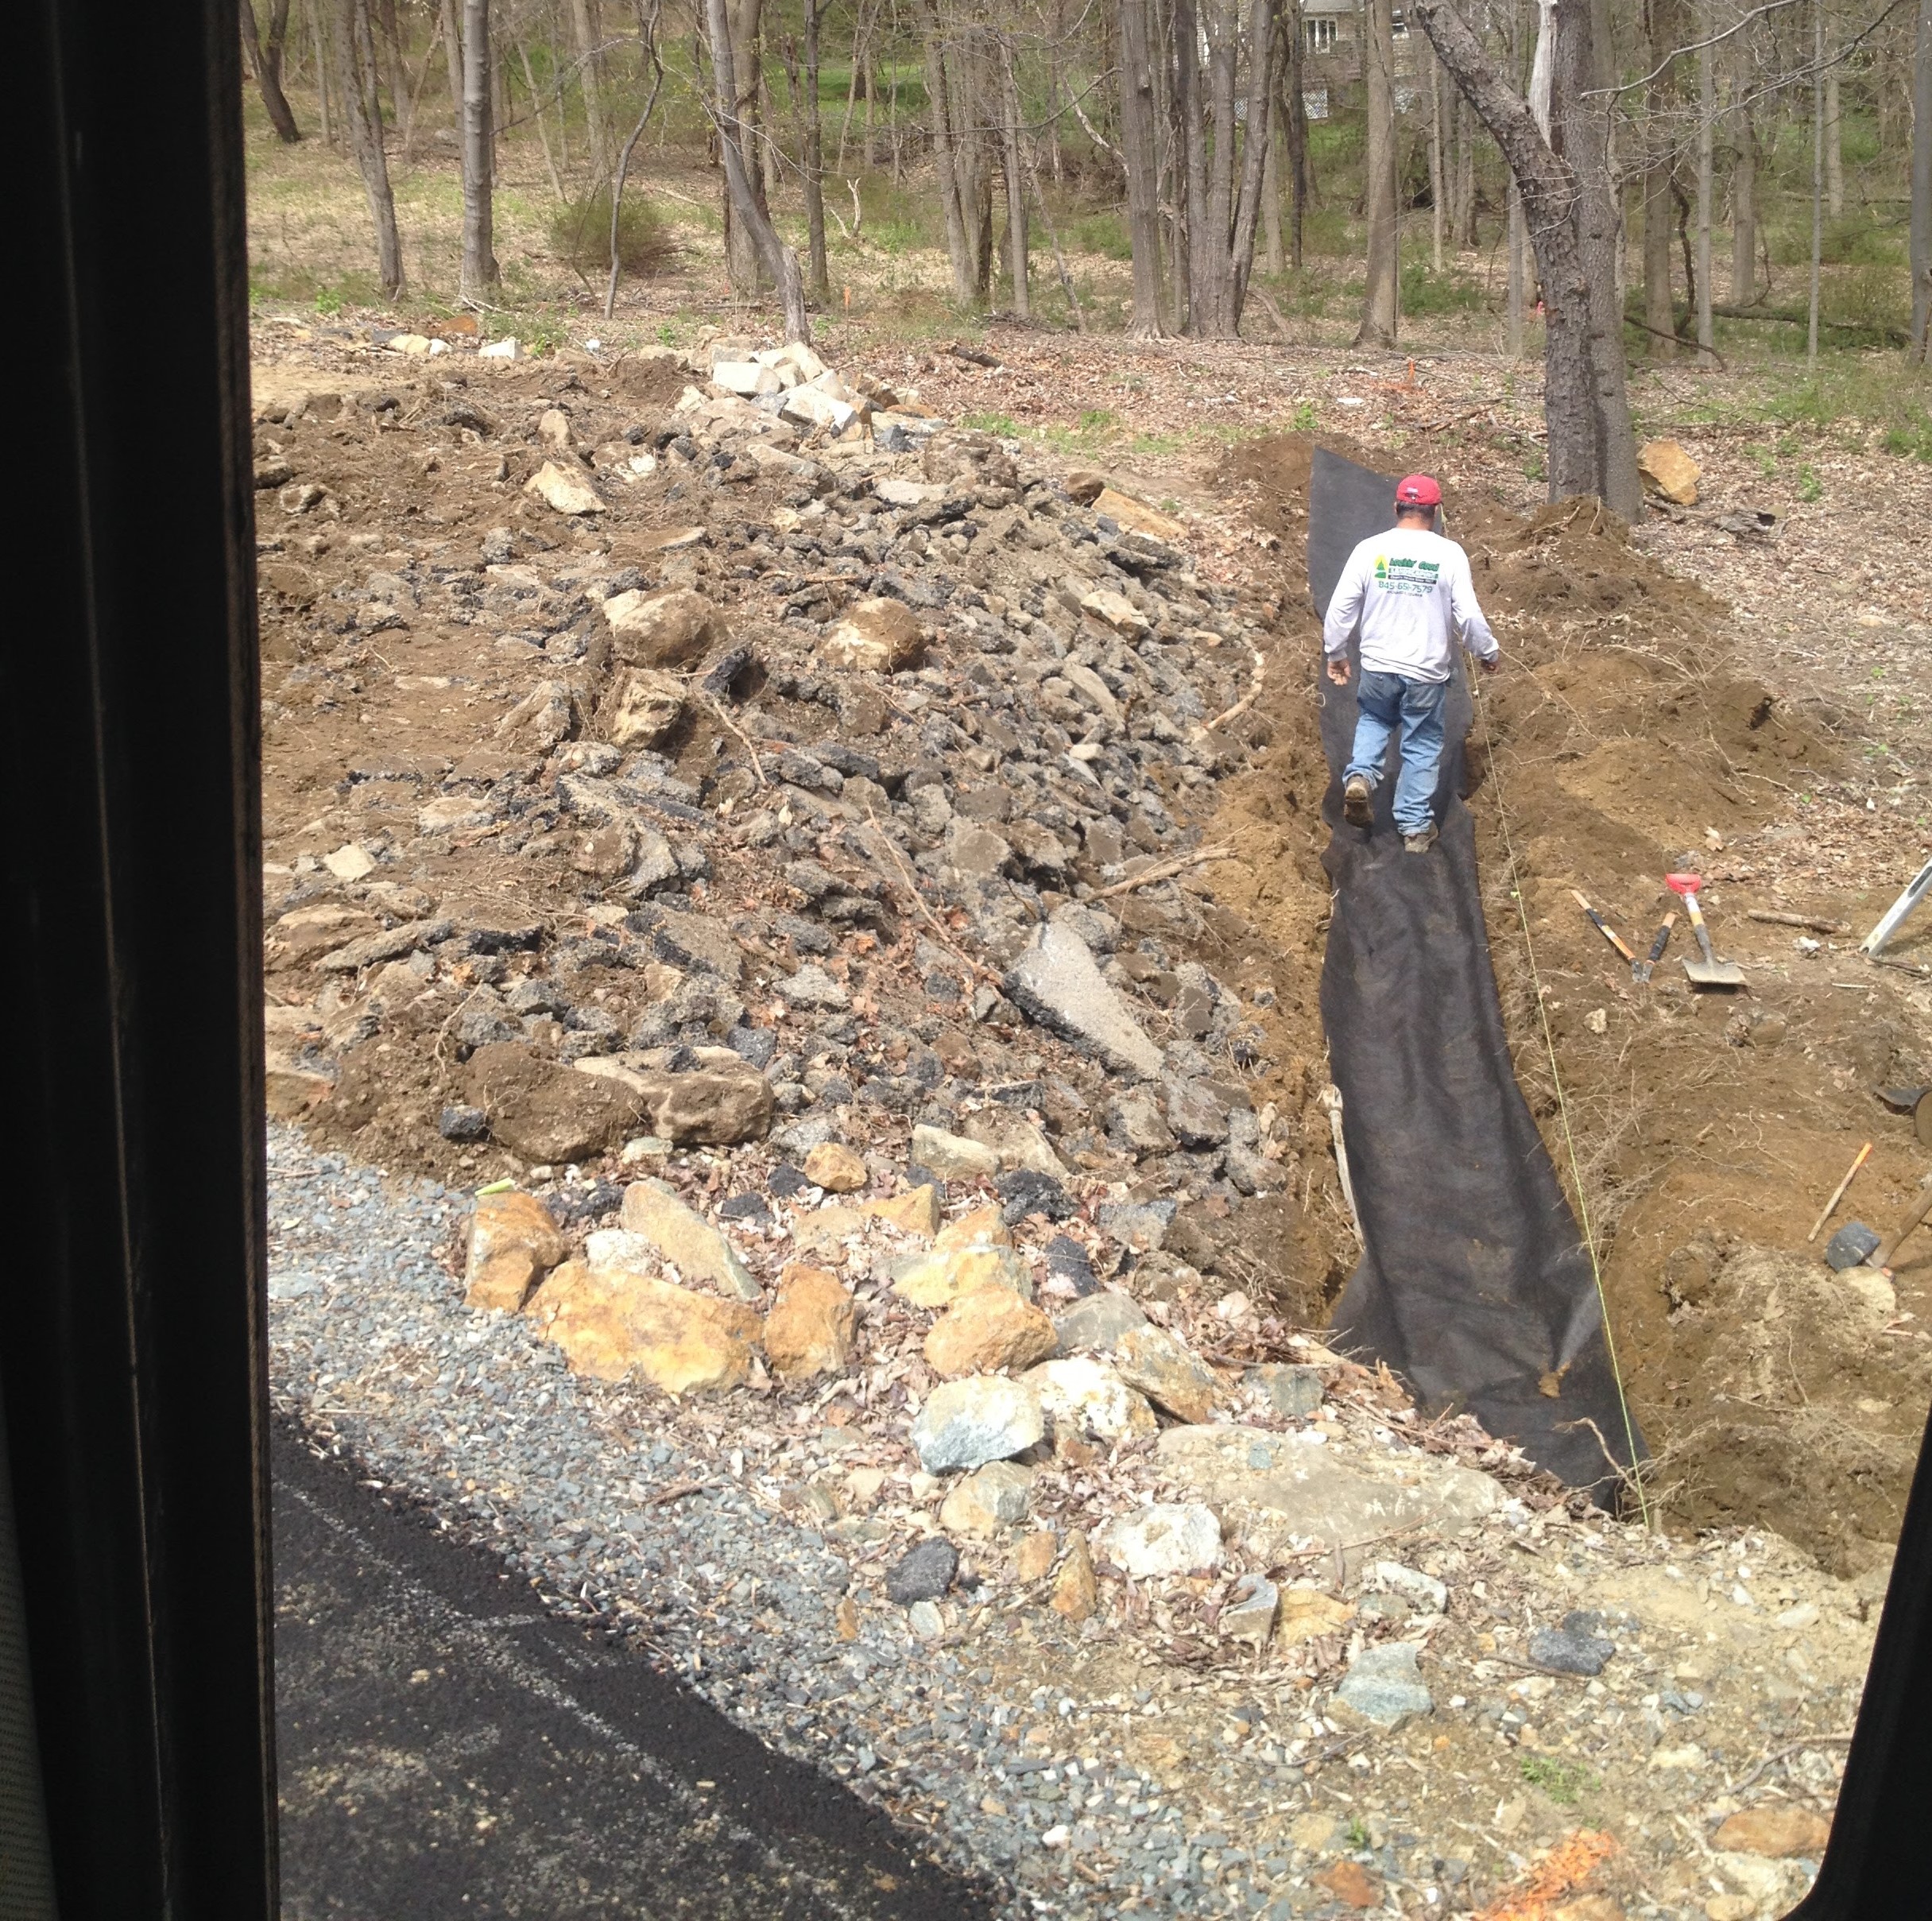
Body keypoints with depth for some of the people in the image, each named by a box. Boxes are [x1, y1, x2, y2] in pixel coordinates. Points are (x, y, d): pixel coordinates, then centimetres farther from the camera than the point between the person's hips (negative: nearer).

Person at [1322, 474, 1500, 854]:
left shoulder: (1370, 549, -6)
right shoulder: (1449, 554, -9)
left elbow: (1340, 607, -3)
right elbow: (1469, 615, -7)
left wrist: (1335, 654, 11)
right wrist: (1489, 652, 10)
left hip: (1378, 666, 1)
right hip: (1428, 671, -1)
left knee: (1373, 720, 27)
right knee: (1422, 746, 12)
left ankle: (1360, 776, 2)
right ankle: (1415, 826, 16)